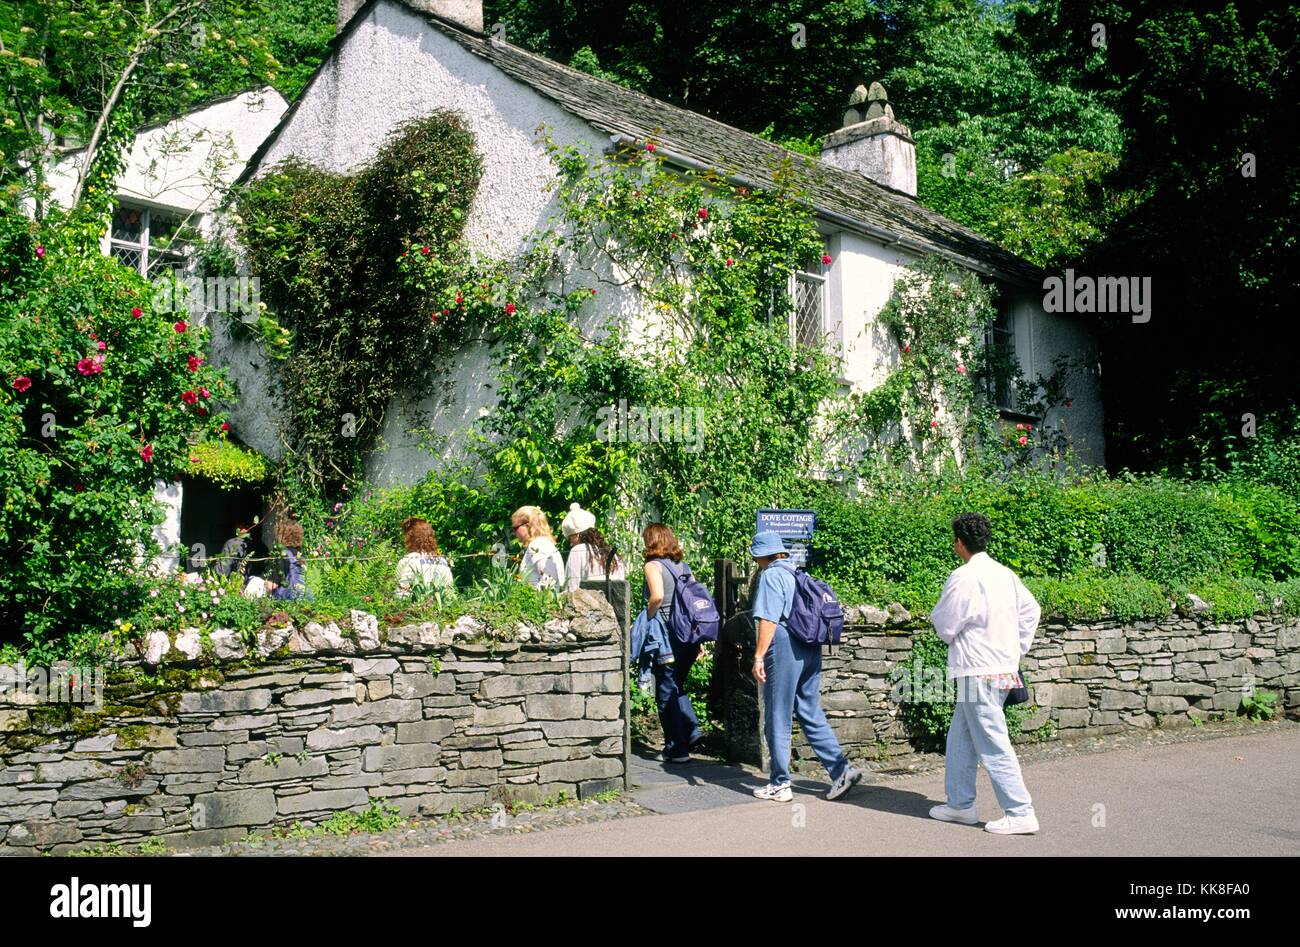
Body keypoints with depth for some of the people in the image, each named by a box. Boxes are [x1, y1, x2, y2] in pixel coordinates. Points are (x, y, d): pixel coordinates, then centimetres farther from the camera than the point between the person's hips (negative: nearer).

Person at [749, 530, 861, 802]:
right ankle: (841, 769, 5)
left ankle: (780, 785, 6)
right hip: (810, 650, 7)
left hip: (784, 647, -7)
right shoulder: (798, 574, 15)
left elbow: (768, 619, -15)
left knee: (778, 720, 1)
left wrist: (758, 656, -16)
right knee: (812, 715, 13)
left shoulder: (771, 575, -6)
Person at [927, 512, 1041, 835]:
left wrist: (935, 614, 9)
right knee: (960, 741, 18)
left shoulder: (963, 578, -17)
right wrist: (1017, 651, 21)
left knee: (993, 746, -3)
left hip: (978, 673, -9)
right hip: (1004, 669, 9)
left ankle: (1020, 814, 1)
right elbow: (1031, 610, 17)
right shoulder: (1004, 574, 8)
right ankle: (960, 804, 26)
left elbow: (945, 628, -12)